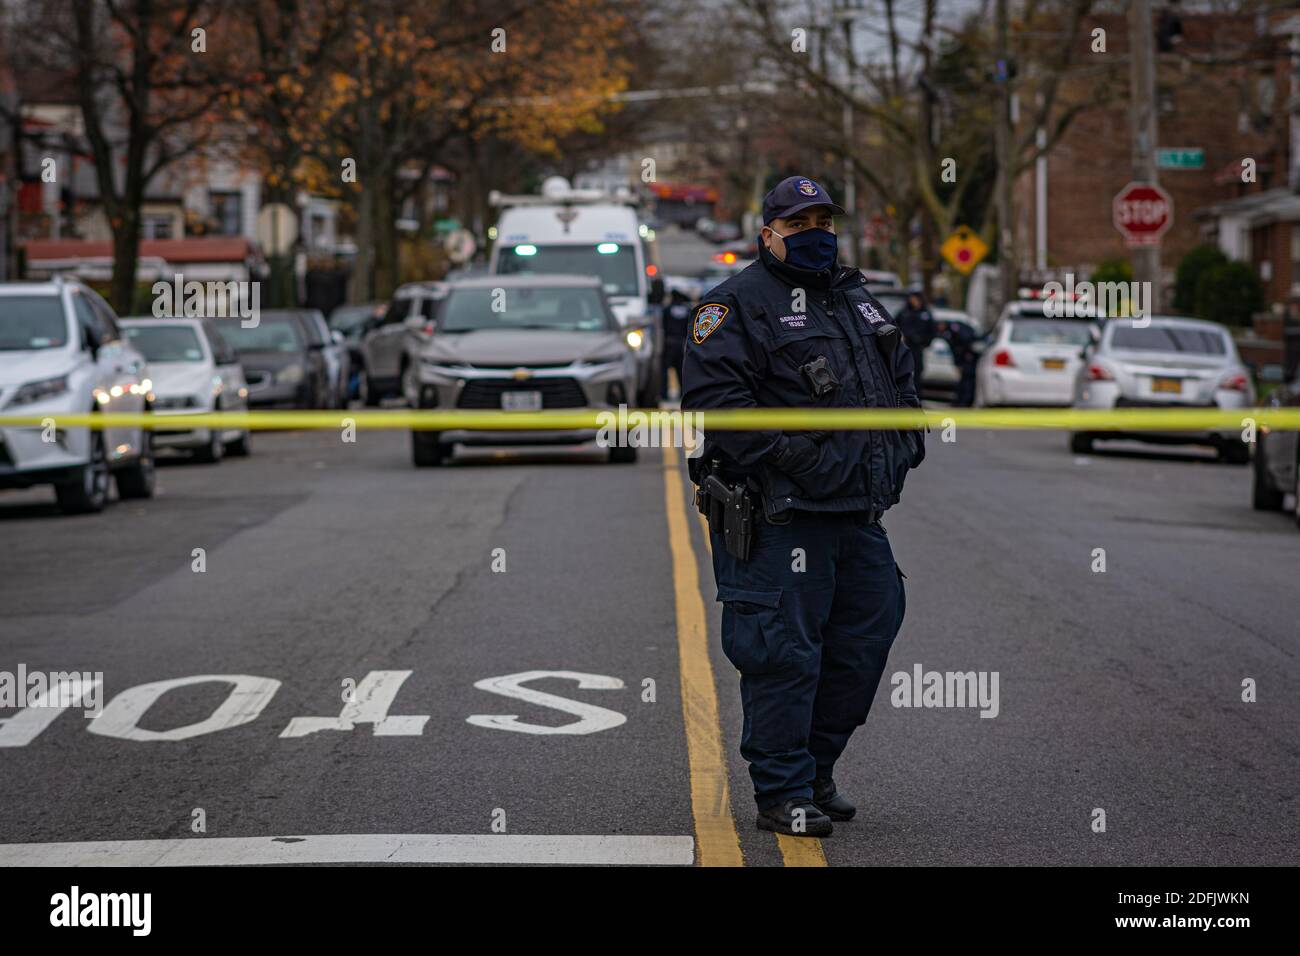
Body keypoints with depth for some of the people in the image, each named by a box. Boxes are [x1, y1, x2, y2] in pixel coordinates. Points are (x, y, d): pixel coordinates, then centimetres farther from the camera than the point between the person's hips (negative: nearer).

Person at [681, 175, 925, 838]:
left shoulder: (856, 299, 20)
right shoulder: (739, 303, -5)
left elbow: (900, 378, 30)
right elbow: (713, 396, -16)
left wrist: (905, 438, 12)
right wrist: (785, 454, -21)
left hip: (857, 513, 8)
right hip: (780, 516, -8)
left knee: (865, 636, 12)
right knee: (783, 652, -6)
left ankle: (815, 770, 27)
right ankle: (782, 795, 4)